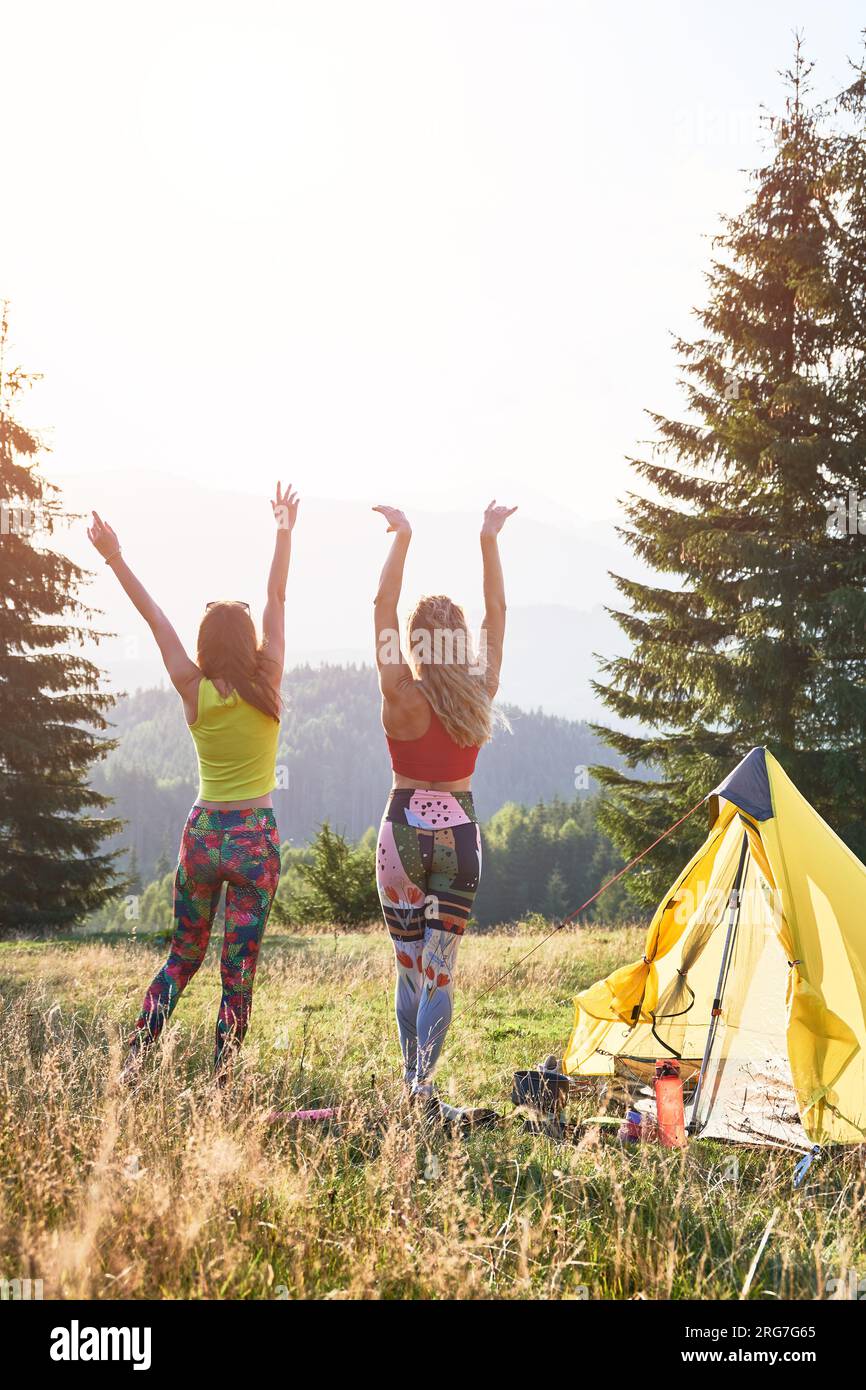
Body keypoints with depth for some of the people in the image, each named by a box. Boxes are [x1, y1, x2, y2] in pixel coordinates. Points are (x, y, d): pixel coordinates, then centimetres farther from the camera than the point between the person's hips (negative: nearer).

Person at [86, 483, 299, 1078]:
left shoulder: (193, 690, -5)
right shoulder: (266, 685, -8)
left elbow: (154, 617, 1)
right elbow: (277, 598, 0)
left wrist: (115, 559, 8)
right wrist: (285, 533, 6)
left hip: (202, 834, 2)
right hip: (256, 838, -2)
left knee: (183, 957, 17)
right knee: (239, 970, 2)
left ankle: (132, 1063, 7)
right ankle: (221, 1083, 2)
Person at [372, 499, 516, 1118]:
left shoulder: (401, 696, -11)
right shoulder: (480, 692, -5)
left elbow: (382, 607, -8)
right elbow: (497, 614, 5)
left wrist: (402, 539, -4)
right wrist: (490, 542, 8)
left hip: (405, 828, -1)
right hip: (459, 831, 1)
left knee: (408, 967, 10)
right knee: (440, 968, 0)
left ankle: (411, 1087, 15)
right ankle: (423, 1091, -8)